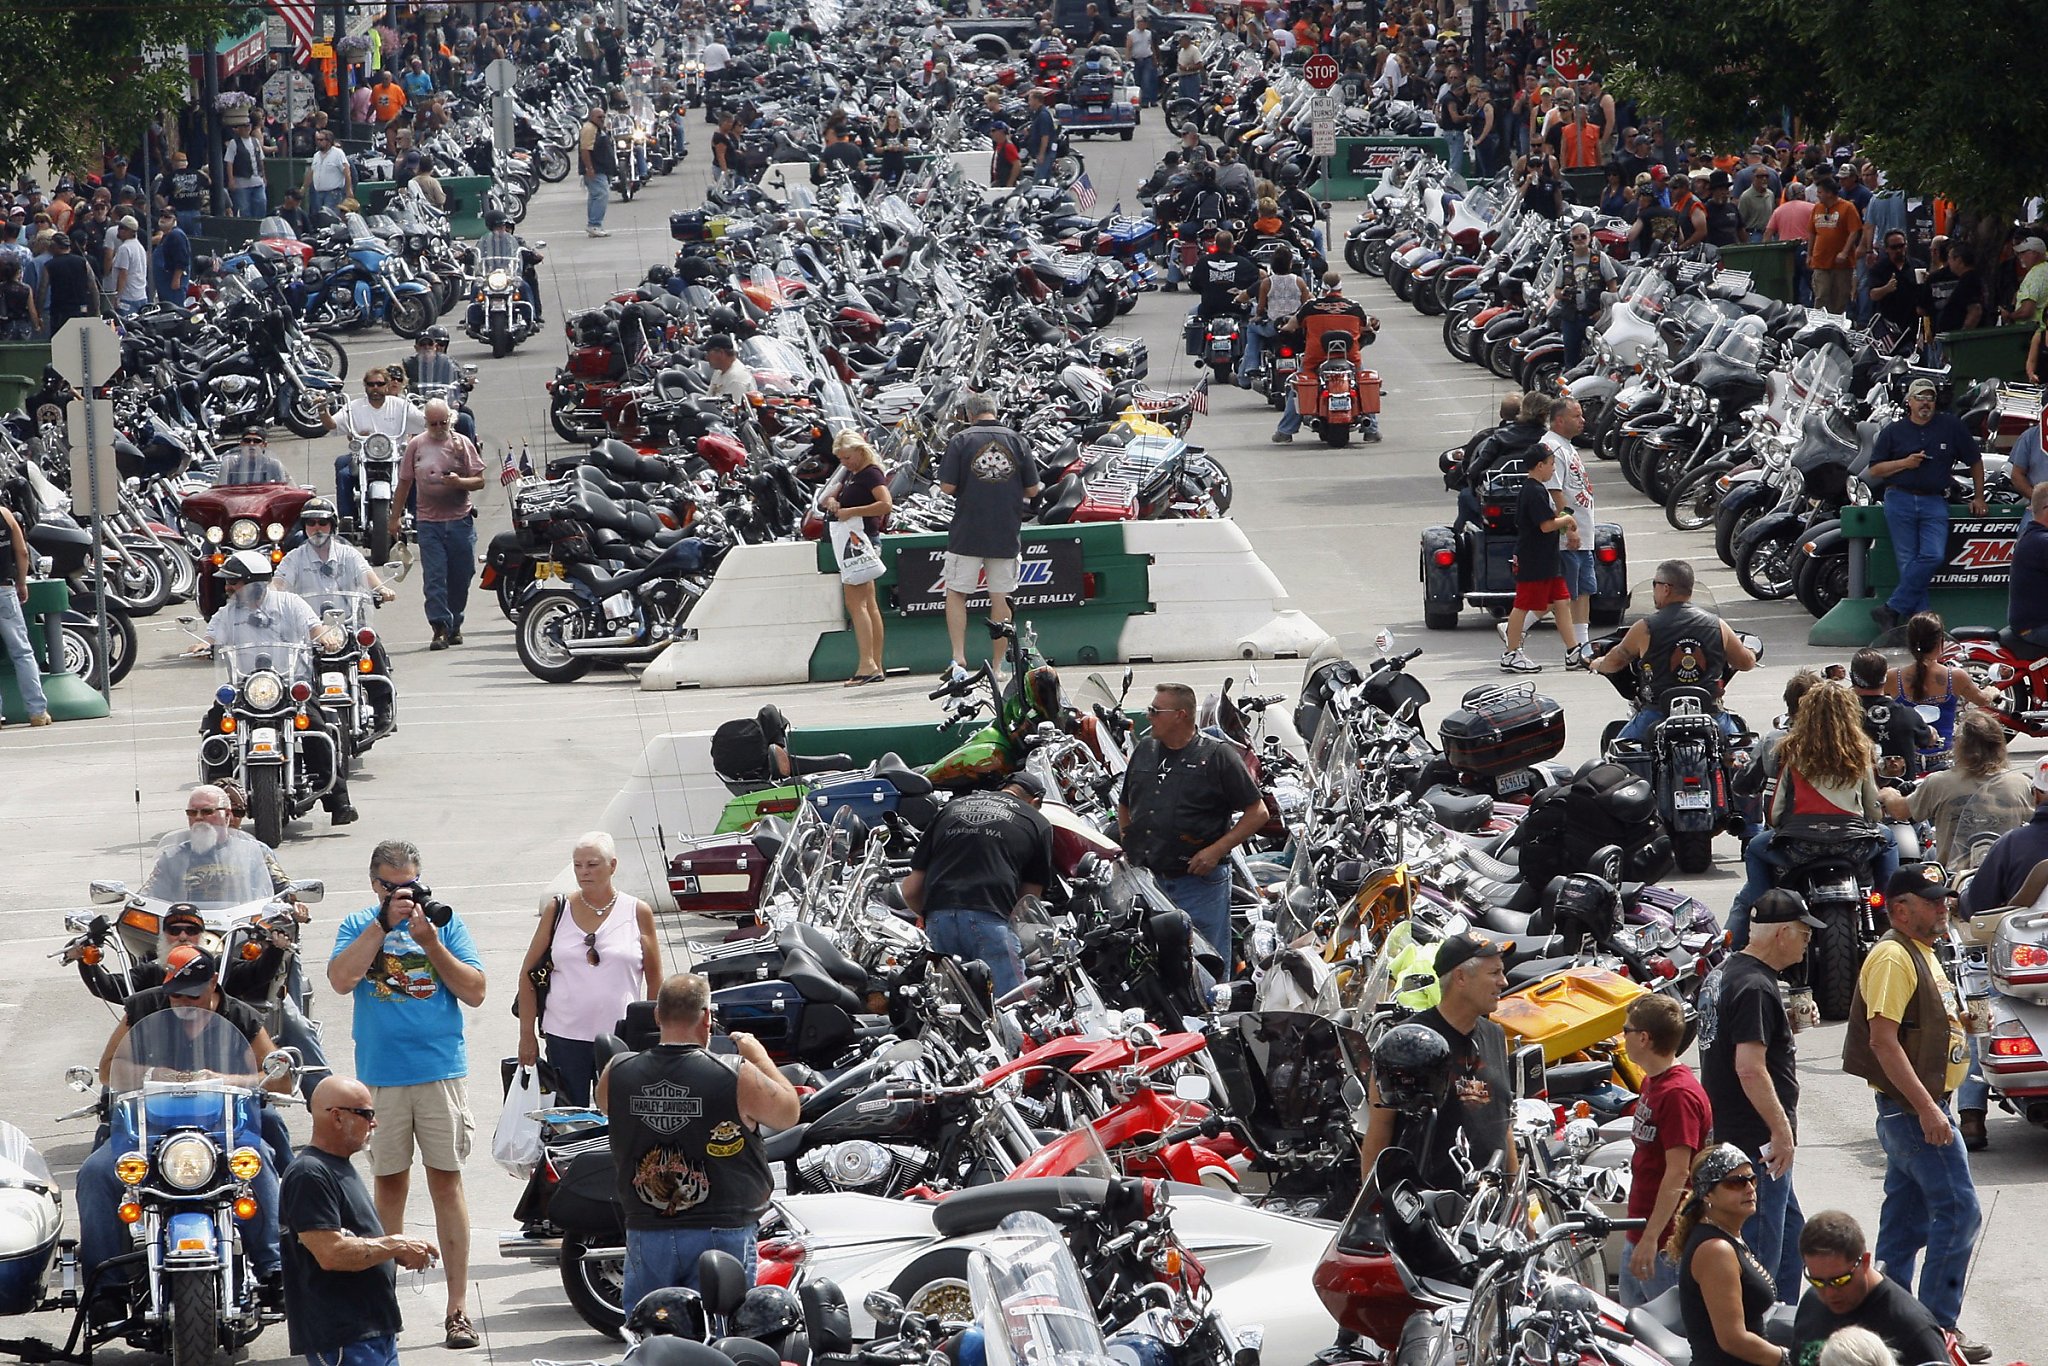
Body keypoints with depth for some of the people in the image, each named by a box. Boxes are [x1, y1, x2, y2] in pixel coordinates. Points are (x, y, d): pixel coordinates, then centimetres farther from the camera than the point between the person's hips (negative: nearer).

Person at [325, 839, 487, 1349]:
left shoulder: (445, 923, 5)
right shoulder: (359, 925, 7)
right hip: (381, 1074, 1)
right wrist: (384, 922, -13)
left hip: (442, 1072, -1)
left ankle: (458, 1307, 1)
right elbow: (342, 979, -11)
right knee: (390, 1186, 7)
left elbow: (474, 992, -1)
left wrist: (430, 941, -11)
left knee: (446, 1183, -1)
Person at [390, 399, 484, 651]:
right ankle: (441, 628, -12)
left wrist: (459, 482, -18)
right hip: (429, 523, 0)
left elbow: (479, 480, 3)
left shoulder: (462, 443, 4)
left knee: (460, 578, 6)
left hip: (460, 519, 0)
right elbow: (404, 483, 13)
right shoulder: (416, 445, 6)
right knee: (434, 578, -9)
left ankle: (454, 626, 22)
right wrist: (396, 517, 9)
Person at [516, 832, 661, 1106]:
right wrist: (527, 1034, 4)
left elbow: (655, 981, 9)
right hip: (565, 1037, 1)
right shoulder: (558, 910, 5)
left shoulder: (638, 913, 4)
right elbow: (528, 974, 8)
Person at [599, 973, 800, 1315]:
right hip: (721, 1233, -3)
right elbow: (789, 1112, 0)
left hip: (646, 1233, 3)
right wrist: (760, 1057, 14)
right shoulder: (737, 1077, -16)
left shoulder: (616, 1074, -6)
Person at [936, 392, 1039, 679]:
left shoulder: (961, 440, -6)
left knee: (956, 593, 6)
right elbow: (1032, 490, 3)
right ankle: (998, 664, 11)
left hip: (967, 534, -2)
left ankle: (959, 659, -7)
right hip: (1006, 536, 2)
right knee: (1000, 598, 9)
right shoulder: (1016, 440, 1)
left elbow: (947, 488, -9)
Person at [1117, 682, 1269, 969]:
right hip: (1147, 880, 5)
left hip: (1200, 883, -5)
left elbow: (1258, 813, -4)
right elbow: (1125, 805, 27)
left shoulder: (1217, 756, -4)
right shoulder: (1144, 751, 13)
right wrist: (1126, 846, 11)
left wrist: (1216, 850, -13)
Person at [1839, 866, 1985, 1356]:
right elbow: (1883, 1040, -23)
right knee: (1959, 1212, -11)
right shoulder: (1893, 957, -16)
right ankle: (1937, 1327, -8)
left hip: (1920, 1109, 10)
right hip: (1914, 1109, -10)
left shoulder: (1923, 954, 17)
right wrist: (1927, 1109, -26)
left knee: (1906, 1222, 12)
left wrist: (1966, 1017, 12)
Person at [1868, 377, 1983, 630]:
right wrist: (1905, 463, -8)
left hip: (1934, 502, 0)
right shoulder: (1893, 432, 9)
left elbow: (1975, 462, 16)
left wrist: (1978, 497, 14)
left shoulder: (1951, 426, 9)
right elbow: (1874, 470, 7)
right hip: (1900, 502, 0)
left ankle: (1891, 609, -13)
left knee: (1933, 556, -18)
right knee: (1908, 562, -6)